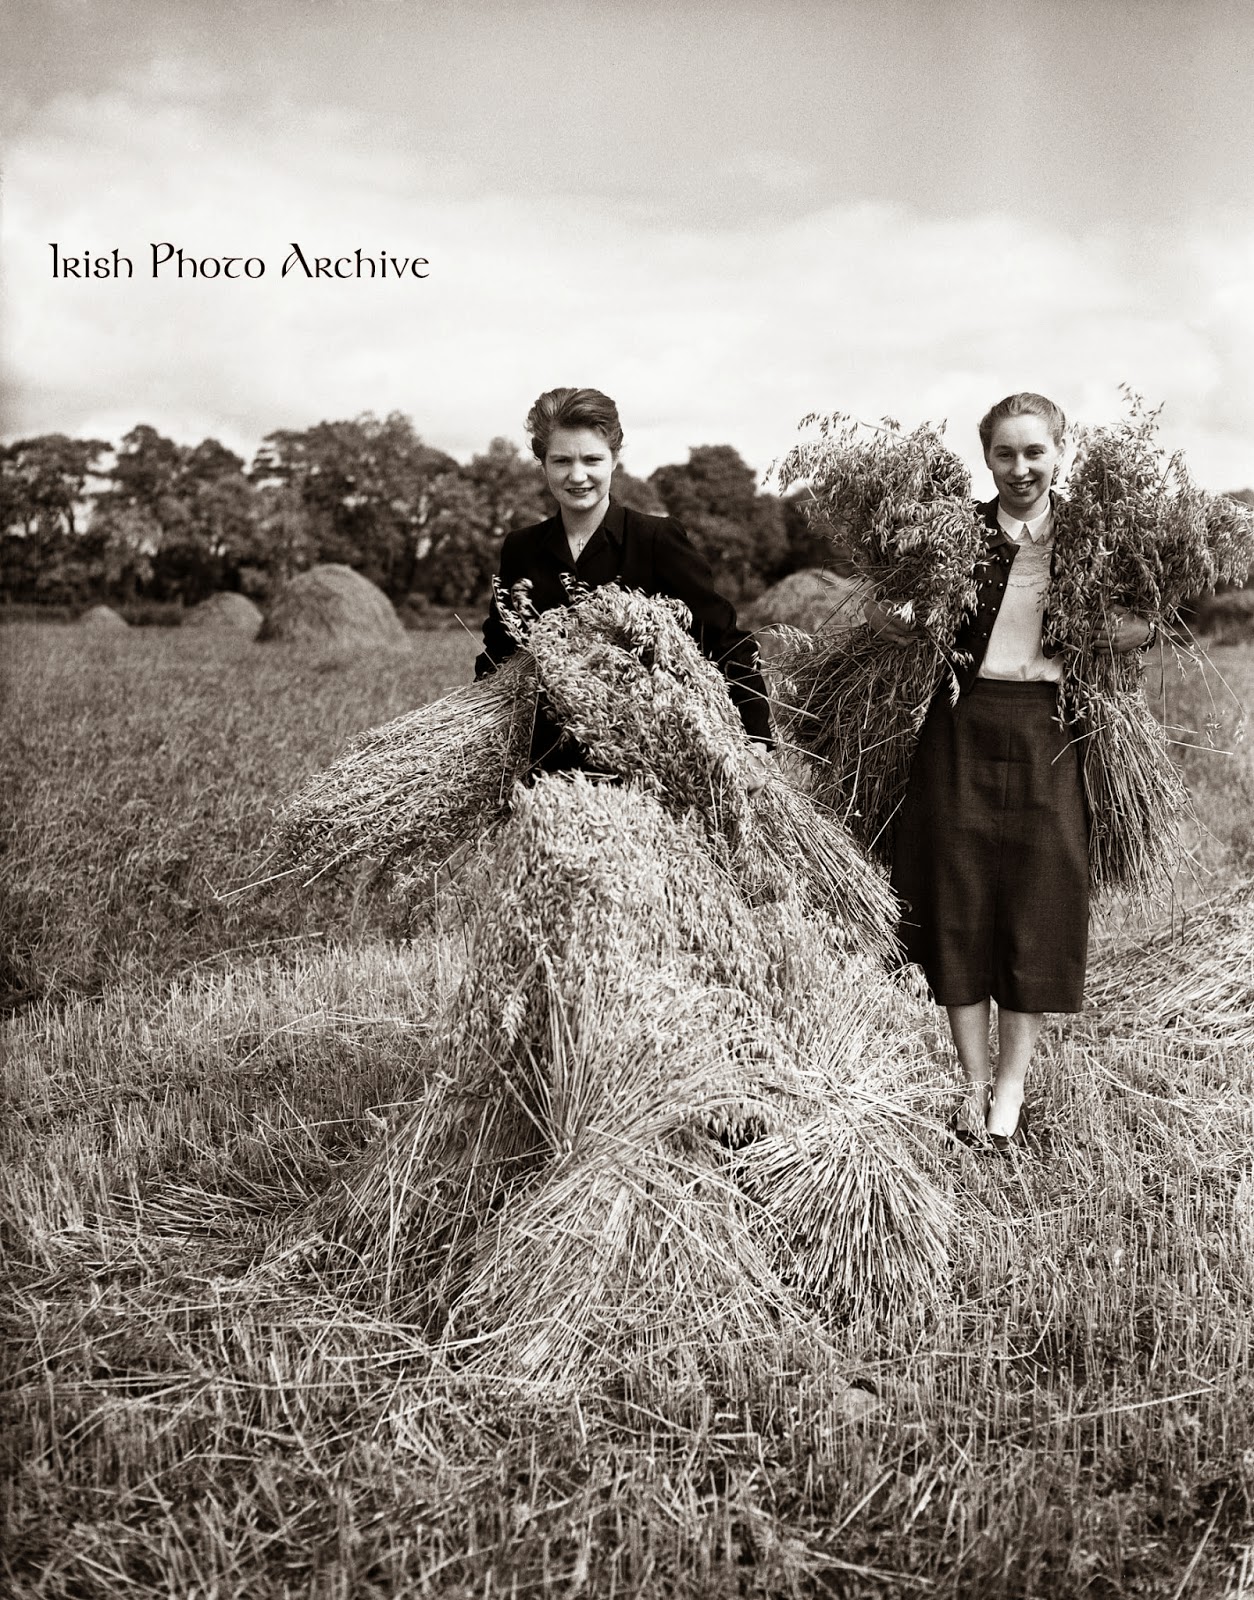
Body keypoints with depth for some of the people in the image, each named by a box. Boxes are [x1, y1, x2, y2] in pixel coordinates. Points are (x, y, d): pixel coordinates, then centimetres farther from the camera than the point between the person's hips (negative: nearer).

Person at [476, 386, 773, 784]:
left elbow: (728, 644, -4)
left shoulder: (660, 541, -3)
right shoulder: (520, 550, 8)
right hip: (549, 764, 3)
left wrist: (755, 741, -14)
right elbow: (495, 657, 17)